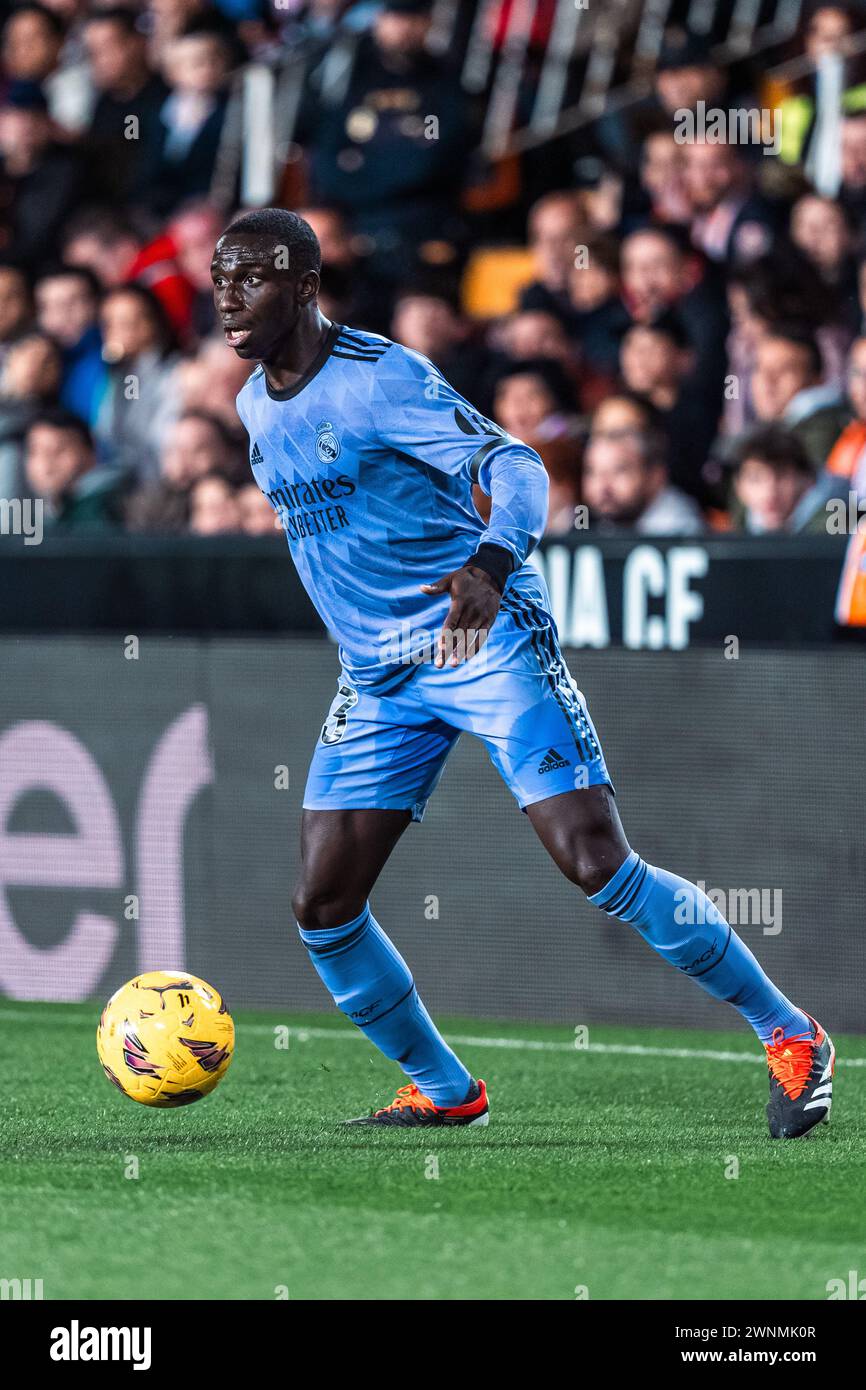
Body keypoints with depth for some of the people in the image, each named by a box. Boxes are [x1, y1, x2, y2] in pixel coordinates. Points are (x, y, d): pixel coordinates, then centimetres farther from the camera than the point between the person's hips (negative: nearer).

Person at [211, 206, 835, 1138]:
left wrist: (491, 563, -43)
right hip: (377, 679, 7)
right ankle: (444, 1089, 16)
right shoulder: (255, 406, 10)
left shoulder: (378, 377, -14)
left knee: (597, 864, -16)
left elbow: (513, 464, -23)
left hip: (490, 645, -7)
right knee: (322, 905, -3)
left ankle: (788, 1035, -3)